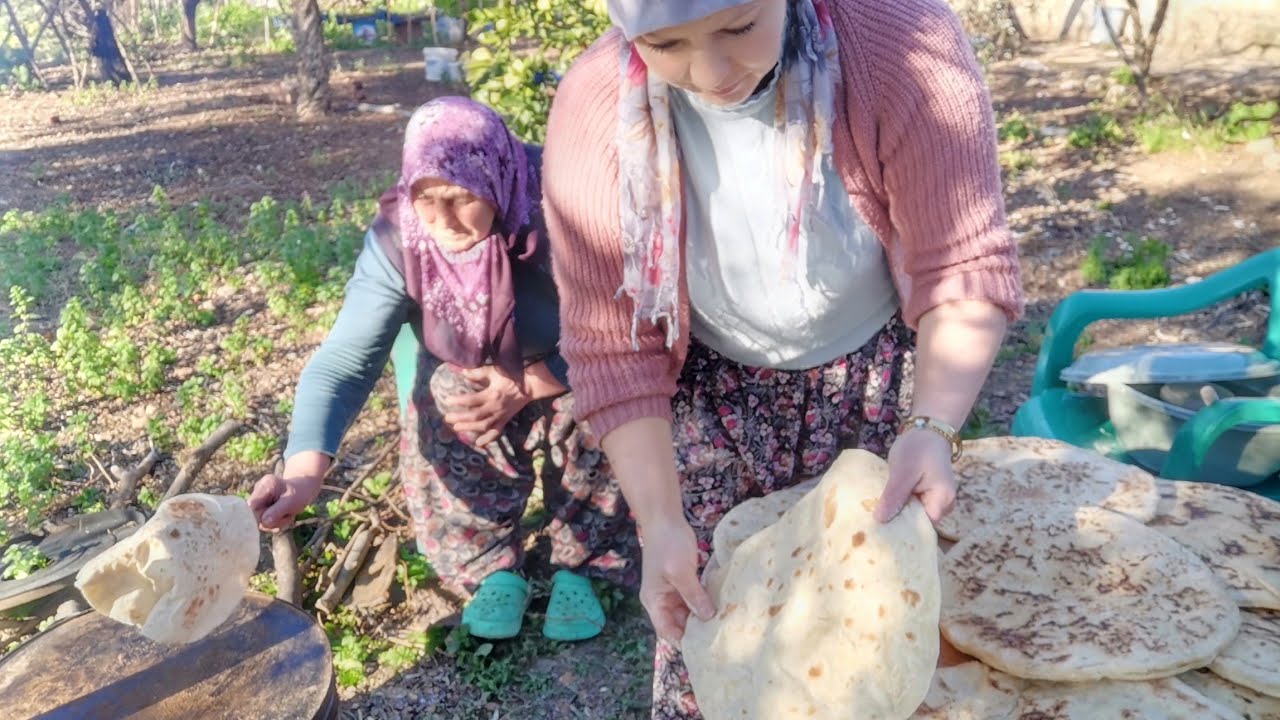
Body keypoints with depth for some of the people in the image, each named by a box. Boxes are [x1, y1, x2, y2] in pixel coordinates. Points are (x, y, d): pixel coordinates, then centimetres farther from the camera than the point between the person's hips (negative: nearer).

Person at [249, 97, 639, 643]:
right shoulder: (397, 239, -24)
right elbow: (345, 357, -31)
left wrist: (527, 386, -34)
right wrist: (305, 469, -46)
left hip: (562, 376, -2)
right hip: (462, 380, 2)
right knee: (450, 410, -28)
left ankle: (579, 566, -11)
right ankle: (494, 570, -8)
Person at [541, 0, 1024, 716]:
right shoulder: (594, 115, -22)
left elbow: (964, 268, -20)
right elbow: (614, 348, -16)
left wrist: (933, 428, -34)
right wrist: (660, 520, -22)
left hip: (882, 376, 0)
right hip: (713, 393, 1)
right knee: (705, 632, 6)